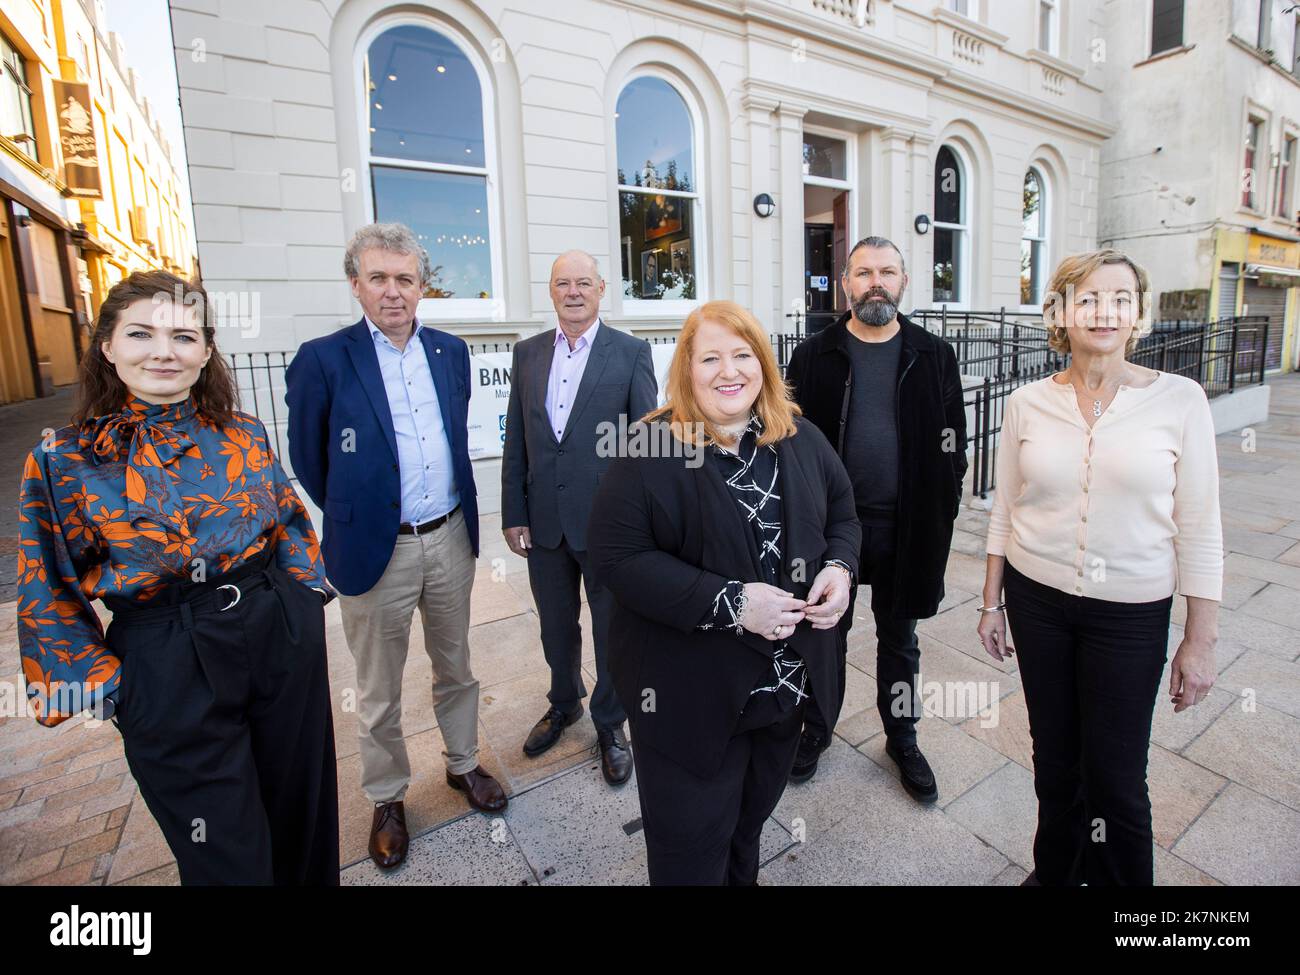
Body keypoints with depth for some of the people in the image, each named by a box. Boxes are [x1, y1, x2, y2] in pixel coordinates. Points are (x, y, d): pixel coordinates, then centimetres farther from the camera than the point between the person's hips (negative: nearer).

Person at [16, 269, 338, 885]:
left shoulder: (244, 436, 1)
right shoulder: (64, 461, -6)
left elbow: (291, 522, 11)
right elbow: (48, 594, 0)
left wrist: (302, 595, 5)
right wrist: (99, 682, -2)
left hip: (285, 642, 3)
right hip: (167, 672, -2)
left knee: (299, 806, 19)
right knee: (227, 858, 12)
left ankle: (310, 876, 46)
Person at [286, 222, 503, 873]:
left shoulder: (450, 350, 4)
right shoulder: (322, 360, -9)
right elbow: (308, 461, 0)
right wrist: (352, 517, 8)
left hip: (451, 539, 4)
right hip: (377, 550, -3)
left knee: (455, 667, 20)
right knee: (379, 691, 14)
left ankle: (463, 763, 42)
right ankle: (387, 799, 36)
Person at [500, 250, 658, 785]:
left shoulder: (631, 352, -5)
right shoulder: (528, 352, 5)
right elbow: (515, 440, 6)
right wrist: (513, 514, 2)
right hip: (544, 520, 4)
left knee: (612, 628, 12)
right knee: (556, 625, 21)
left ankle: (610, 722, 36)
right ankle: (564, 704, 47)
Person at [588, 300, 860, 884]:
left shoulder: (801, 439, 1)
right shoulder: (651, 453, -16)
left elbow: (842, 513, 11)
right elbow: (617, 556, -22)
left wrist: (840, 569, -11)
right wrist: (730, 601, -28)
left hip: (788, 678, 6)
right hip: (689, 694, -5)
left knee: (753, 815, 30)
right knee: (691, 849, 15)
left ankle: (744, 877, 58)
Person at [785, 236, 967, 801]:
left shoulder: (934, 356, 2)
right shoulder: (813, 356, -2)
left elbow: (951, 443, 4)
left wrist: (940, 515, 0)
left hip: (905, 526, 1)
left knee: (899, 641, 17)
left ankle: (902, 738, 38)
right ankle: (817, 728, 36)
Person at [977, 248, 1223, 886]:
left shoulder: (1179, 400, -7)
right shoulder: (1027, 404, -3)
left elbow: (1199, 528, -5)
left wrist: (1200, 640, -4)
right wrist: (991, 602, 7)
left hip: (1131, 612, -1)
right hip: (1037, 598, 2)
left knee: (1115, 776, 7)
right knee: (1055, 758, 17)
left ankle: (1121, 878, 37)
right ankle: (1055, 871, 42)